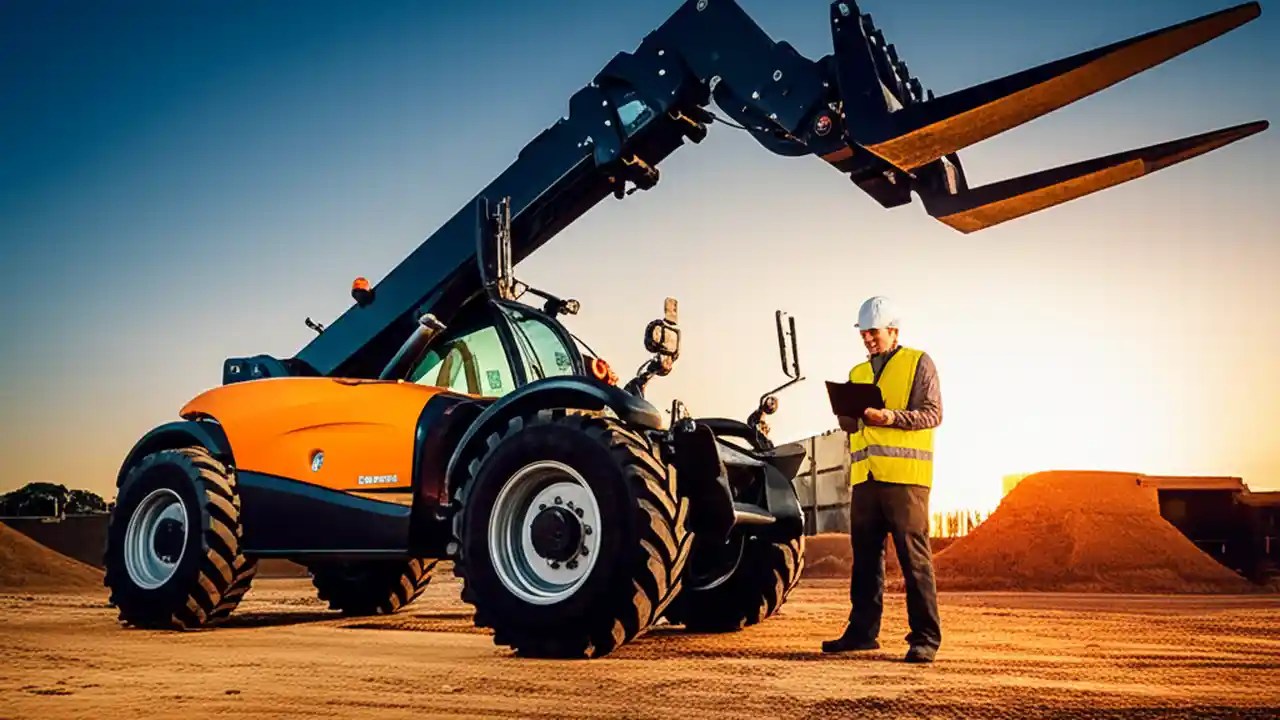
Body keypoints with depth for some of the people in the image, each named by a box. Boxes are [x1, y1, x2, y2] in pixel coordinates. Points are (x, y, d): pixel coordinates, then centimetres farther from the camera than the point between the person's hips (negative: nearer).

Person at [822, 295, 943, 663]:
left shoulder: (918, 363, 6)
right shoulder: (858, 372, 22)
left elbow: (932, 413, -5)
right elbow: (849, 424, 18)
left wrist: (891, 417, -20)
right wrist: (849, 413, -5)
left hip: (905, 474, -5)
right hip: (865, 475, 6)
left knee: (914, 556, -6)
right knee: (865, 556, 8)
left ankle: (925, 637, -2)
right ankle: (862, 630, 15)